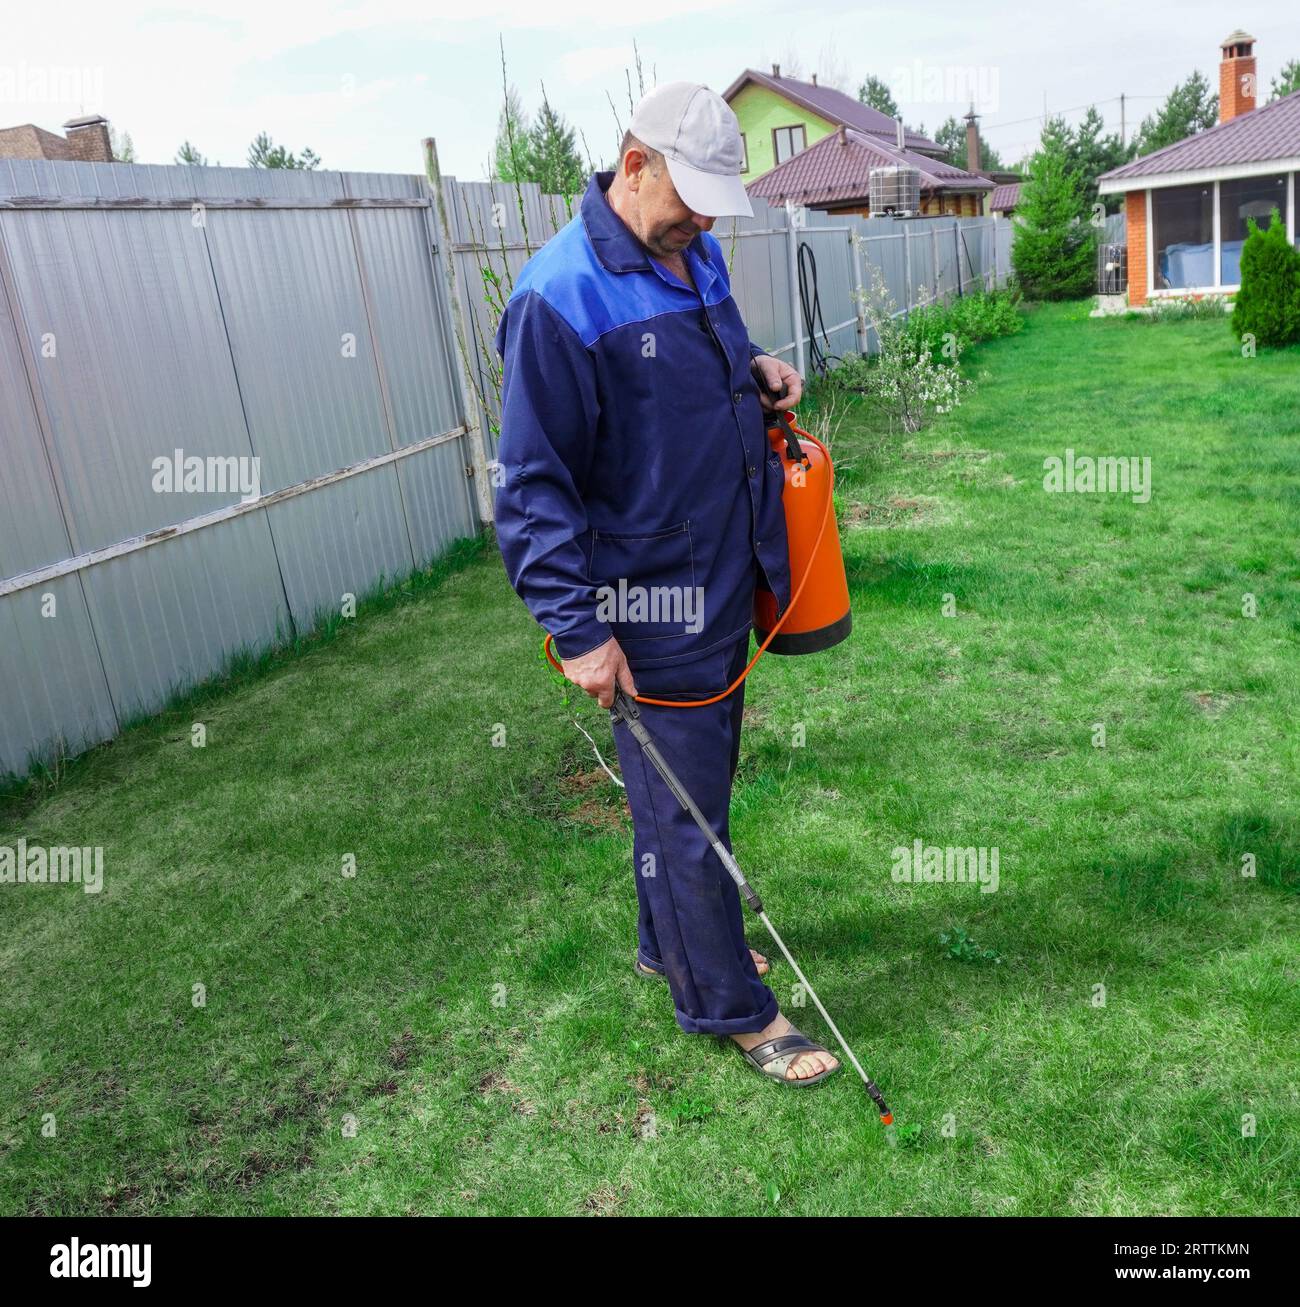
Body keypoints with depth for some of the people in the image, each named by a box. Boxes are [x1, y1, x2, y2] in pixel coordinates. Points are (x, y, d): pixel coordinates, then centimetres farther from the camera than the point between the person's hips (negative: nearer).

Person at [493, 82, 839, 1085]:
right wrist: (578, 629, -20)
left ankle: (672, 944, 42)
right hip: (650, 608, -8)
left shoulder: (697, 256, 8)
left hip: (725, 583, 9)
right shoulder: (559, 298, -19)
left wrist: (758, 372, 3)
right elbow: (533, 486, -19)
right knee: (682, 810, 5)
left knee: (700, 777, 21)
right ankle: (730, 1007, 22)